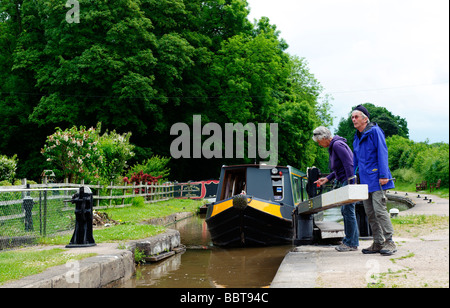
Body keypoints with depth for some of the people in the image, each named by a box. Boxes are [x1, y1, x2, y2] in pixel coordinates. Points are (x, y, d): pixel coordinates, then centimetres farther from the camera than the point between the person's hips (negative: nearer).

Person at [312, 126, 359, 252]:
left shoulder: (338, 145, -14)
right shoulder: (333, 146, 17)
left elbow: (349, 164, -20)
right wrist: (327, 179, 19)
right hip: (346, 181, 11)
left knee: (348, 210, -8)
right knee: (345, 210, 13)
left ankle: (351, 243, -3)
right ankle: (349, 240, 19)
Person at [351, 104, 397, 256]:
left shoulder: (375, 131, -5)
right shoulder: (357, 137, 18)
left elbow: (382, 153, -11)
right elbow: (355, 160, 24)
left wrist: (383, 175, -18)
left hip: (376, 179, -8)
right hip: (364, 180, 8)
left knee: (379, 210, -11)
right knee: (370, 213, 7)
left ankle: (389, 242, -5)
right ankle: (378, 243, 13)